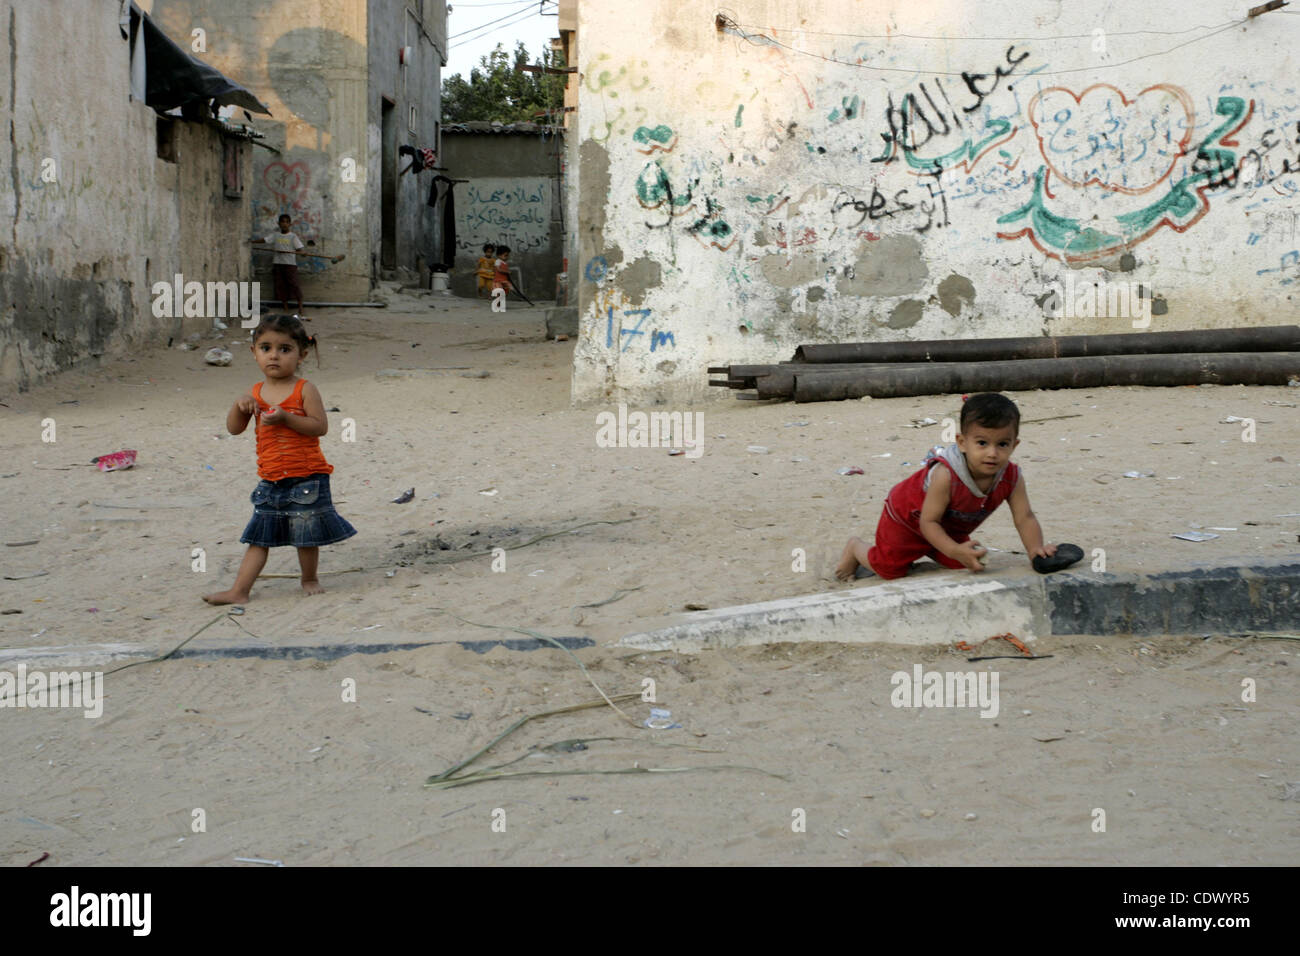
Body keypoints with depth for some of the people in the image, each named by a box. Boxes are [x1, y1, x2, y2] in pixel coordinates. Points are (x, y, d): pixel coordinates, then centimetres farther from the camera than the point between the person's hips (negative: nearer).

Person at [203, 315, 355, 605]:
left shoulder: (304, 390, -8)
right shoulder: (255, 393, 6)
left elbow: (320, 426, -15)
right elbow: (234, 428, 7)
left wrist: (286, 417, -24)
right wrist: (239, 406, -12)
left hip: (306, 477, -4)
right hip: (270, 480, 4)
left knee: (307, 535, 7)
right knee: (259, 537, 6)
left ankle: (309, 578, 30)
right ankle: (239, 591, 6)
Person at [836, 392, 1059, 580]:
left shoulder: (1012, 477, -27)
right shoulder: (945, 475, -43)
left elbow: (1024, 518, -23)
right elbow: (928, 521, -36)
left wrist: (1035, 549, -41)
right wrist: (955, 551, -47)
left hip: (949, 528, 6)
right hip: (906, 516, -6)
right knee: (889, 568, -2)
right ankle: (856, 547, 30)